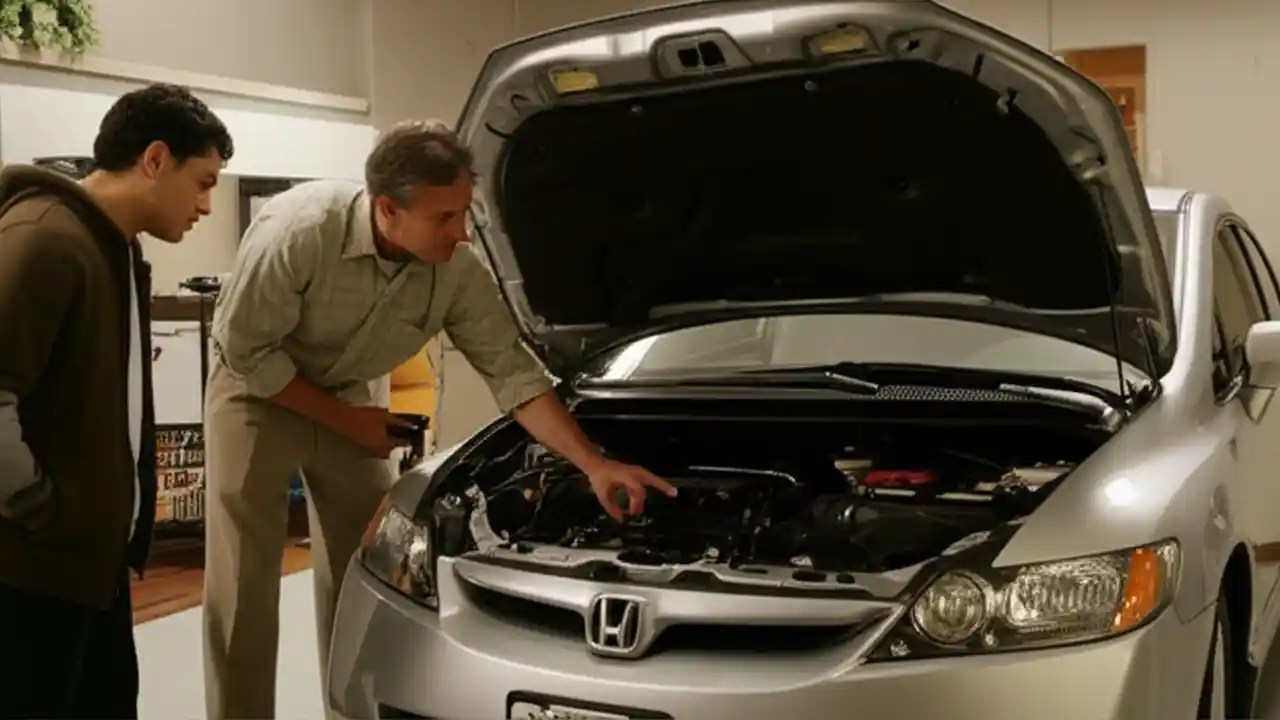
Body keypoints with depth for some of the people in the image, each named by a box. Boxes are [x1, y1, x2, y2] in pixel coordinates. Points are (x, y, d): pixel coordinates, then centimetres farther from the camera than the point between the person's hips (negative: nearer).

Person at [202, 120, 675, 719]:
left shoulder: (458, 271, -20)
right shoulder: (298, 231, -34)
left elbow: (514, 373, -15)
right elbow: (244, 350, -23)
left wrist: (595, 465, -23)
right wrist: (346, 420, -17)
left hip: (345, 397, 4)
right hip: (257, 395, -4)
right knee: (244, 583, -5)